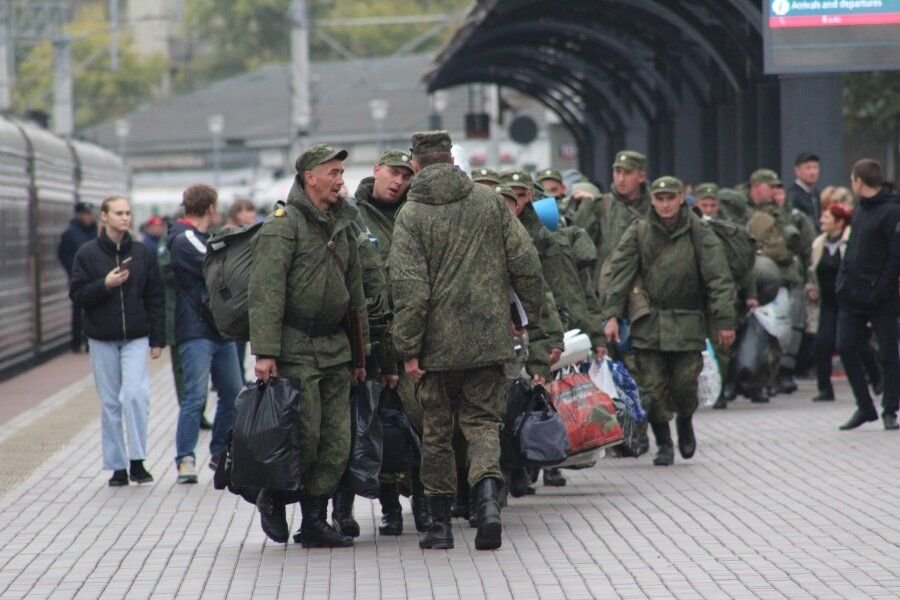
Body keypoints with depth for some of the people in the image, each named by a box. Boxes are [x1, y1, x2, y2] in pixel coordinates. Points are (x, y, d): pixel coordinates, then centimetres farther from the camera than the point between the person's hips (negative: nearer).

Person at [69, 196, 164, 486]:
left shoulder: (142, 253, 5)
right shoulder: (87, 254, 0)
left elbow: (155, 298, 7)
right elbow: (77, 296, -1)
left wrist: (157, 339, 3)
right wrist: (105, 284, -17)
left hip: (136, 337, 0)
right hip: (102, 339, 0)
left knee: (135, 394, -17)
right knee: (110, 403, 4)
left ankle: (137, 460, -7)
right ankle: (117, 466, 12)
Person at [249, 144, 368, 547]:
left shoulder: (341, 225, 17)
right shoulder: (283, 224, -8)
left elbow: (355, 294, 23)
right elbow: (266, 291, -15)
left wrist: (359, 354, 22)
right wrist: (264, 352, -21)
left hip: (335, 348, 7)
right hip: (295, 349, -7)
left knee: (336, 442, 3)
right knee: (304, 435, -10)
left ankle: (314, 521, 10)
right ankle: (272, 499, 13)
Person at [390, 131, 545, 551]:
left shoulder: (411, 215, -7)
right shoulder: (490, 201, 3)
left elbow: (409, 290, -12)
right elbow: (525, 263, 3)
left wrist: (408, 349, -8)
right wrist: (535, 313, 16)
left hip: (438, 343, -2)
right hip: (489, 338, 2)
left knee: (437, 430, 10)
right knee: (482, 421, 9)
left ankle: (440, 522, 15)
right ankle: (487, 497, -16)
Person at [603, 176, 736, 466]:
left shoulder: (698, 233, -1)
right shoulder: (638, 233, 2)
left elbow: (719, 278, -3)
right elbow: (620, 275, 0)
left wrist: (725, 320, -9)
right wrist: (612, 314, -10)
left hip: (687, 322, -1)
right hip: (648, 321, 1)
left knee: (684, 385, -2)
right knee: (653, 388, -1)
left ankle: (685, 422, 30)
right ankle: (664, 444, 13)